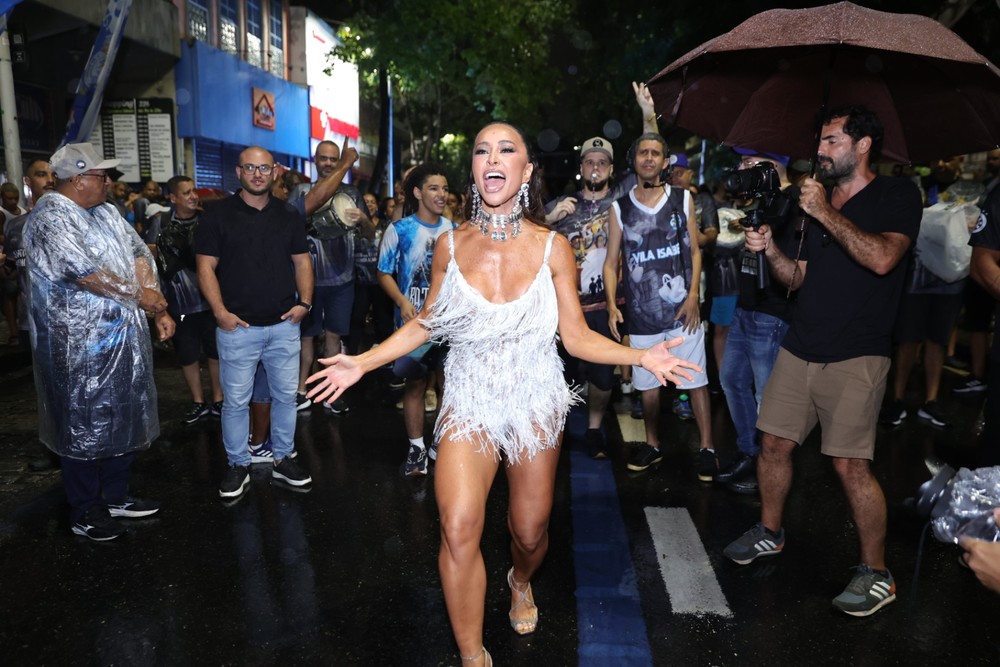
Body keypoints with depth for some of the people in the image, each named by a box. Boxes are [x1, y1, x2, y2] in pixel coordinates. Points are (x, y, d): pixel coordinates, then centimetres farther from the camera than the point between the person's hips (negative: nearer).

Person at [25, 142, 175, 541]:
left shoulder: (105, 213, 11)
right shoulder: (49, 218, -14)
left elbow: (138, 256, 6)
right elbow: (86, 274, -23)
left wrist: (159, 311, -3)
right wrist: (139, 296, -13)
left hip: (125, 339, 8)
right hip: (83, 348, -8)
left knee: (124, 420, 16)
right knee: (85, 428, 5)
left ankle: (116, 496, 33)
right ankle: (85, 514, 21)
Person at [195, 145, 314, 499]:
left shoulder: (288, 215, 10)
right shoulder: (218, 214, 0)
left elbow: (302, 260, 12)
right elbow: (206, 266, -3)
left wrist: (304, 302, -2)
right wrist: (220, 311, -12)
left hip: (284, 325, 3)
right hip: (237, 327, -3)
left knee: (286, 395, 10)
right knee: (236, 400, 5)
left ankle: (283, 459, 26)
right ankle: (238, 466, 21)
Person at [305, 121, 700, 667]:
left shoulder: (552, 247, -6)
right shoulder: (451, 245, -3)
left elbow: (578, 338, -3)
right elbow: (425, 325, 6)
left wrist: (640, 356, -16)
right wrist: (363, 362, -1)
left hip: (534, 403, 0)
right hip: (469, 402, 0)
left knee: (530, 532, 15)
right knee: (459, 528, -17)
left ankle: (520, 582, 53)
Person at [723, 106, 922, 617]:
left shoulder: (897, 195, -2)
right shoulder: (816, 201, 17)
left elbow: (882, 258, -21)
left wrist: (826, 213, -17)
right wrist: (768, 249, 0)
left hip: (856, 356, -6)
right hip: (800, 347, 6)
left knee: (851, 464, -8)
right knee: (775, 444, 8)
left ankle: (877, 573, 9)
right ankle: (769, 532, 28)